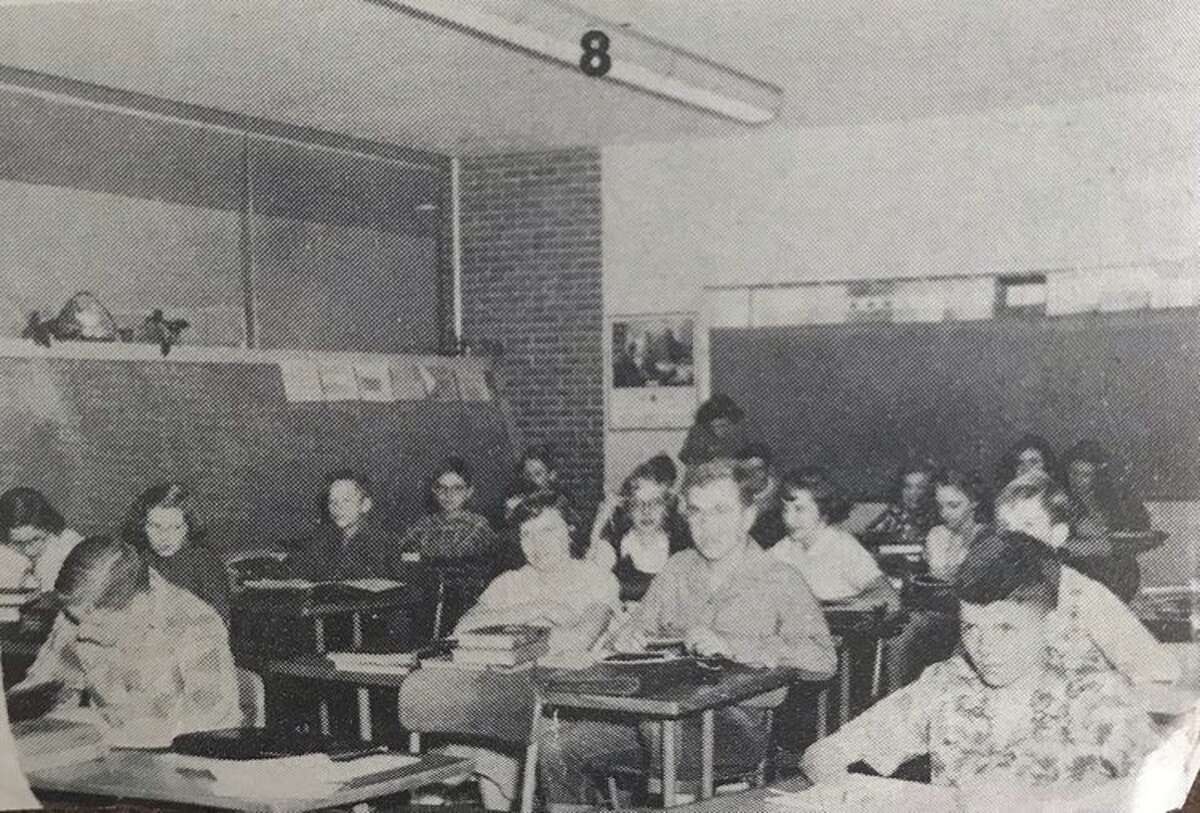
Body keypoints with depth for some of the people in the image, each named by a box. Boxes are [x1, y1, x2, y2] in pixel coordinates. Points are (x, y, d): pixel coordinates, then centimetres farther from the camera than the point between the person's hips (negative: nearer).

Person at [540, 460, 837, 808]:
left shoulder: (779, 585, -4)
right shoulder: (678, 568, 15)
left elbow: (823, 658, -17)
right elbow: (638, 628, 23)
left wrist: (731, 645, -23)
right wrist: (629, 639, -3)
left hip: (736, 718, -5)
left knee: (664, 731, -36)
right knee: (560, 747, -12)